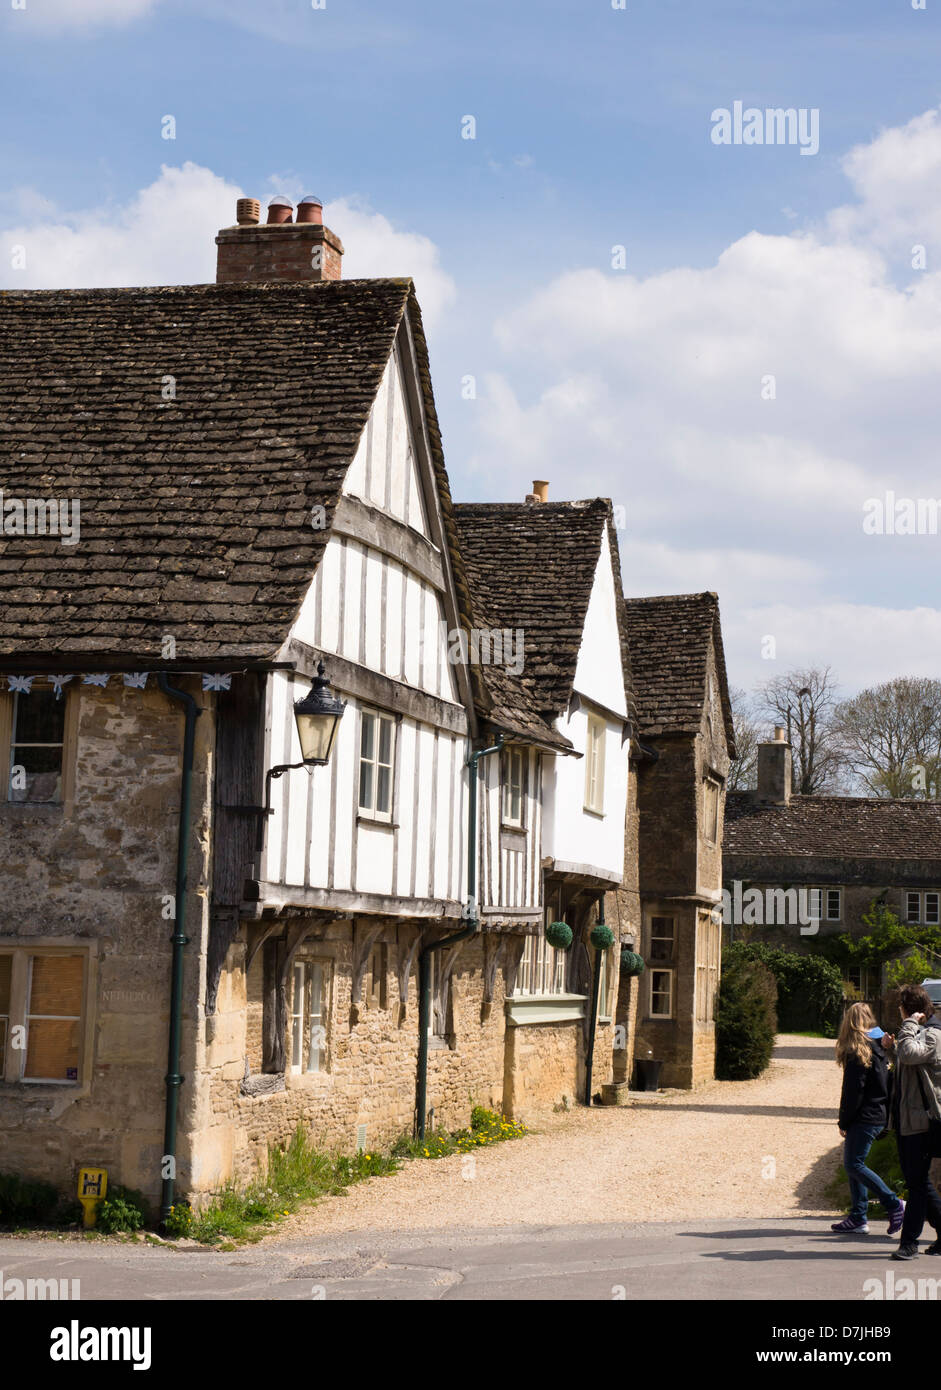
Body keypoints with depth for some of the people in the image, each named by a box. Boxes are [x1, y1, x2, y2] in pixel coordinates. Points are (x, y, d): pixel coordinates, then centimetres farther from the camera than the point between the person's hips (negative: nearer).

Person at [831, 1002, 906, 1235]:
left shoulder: (858, 1050, -14)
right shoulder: (878, 1047, 12)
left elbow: (853, 1091, -16)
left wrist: (843, 1122, -8)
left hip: (865, 1117, -9)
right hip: (879, 1114, 9)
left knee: (854, 1164, -6)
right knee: (853, 1164, 11)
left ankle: (894, 1204, -6)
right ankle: (858, 1218, 11)